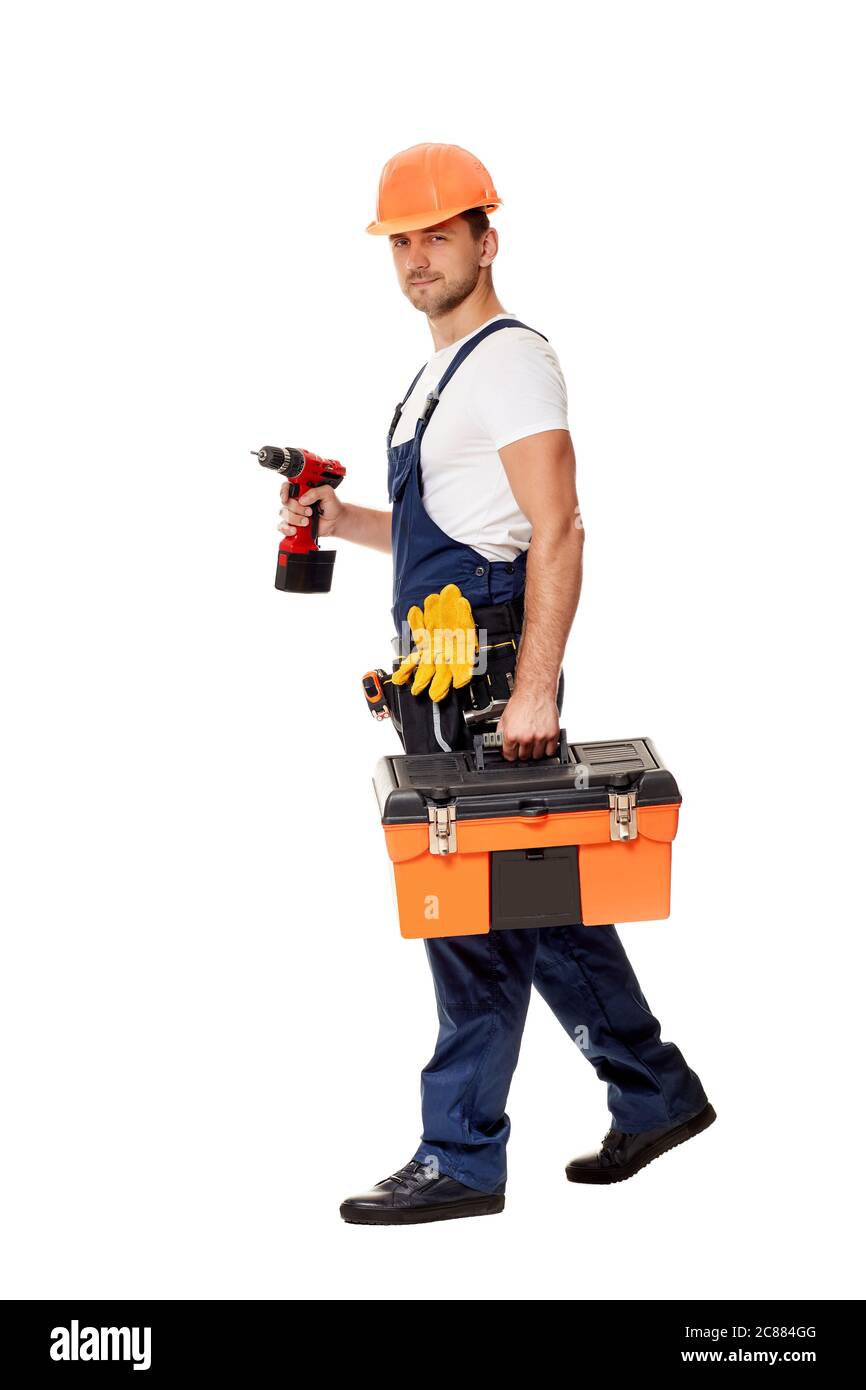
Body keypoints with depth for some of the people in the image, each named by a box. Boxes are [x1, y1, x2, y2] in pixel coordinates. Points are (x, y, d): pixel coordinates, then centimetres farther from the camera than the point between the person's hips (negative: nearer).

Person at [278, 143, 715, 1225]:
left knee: (475, 915, -4)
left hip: (488, 672, -10)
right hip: (449, 678, 10)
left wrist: (533, 690, -25)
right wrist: (344, 523, 13)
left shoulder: (511, 359, -10)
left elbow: (557, 531, -19)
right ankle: (655, 1094, 23)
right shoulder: (443, 374, 20)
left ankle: (460, 1160, 3)